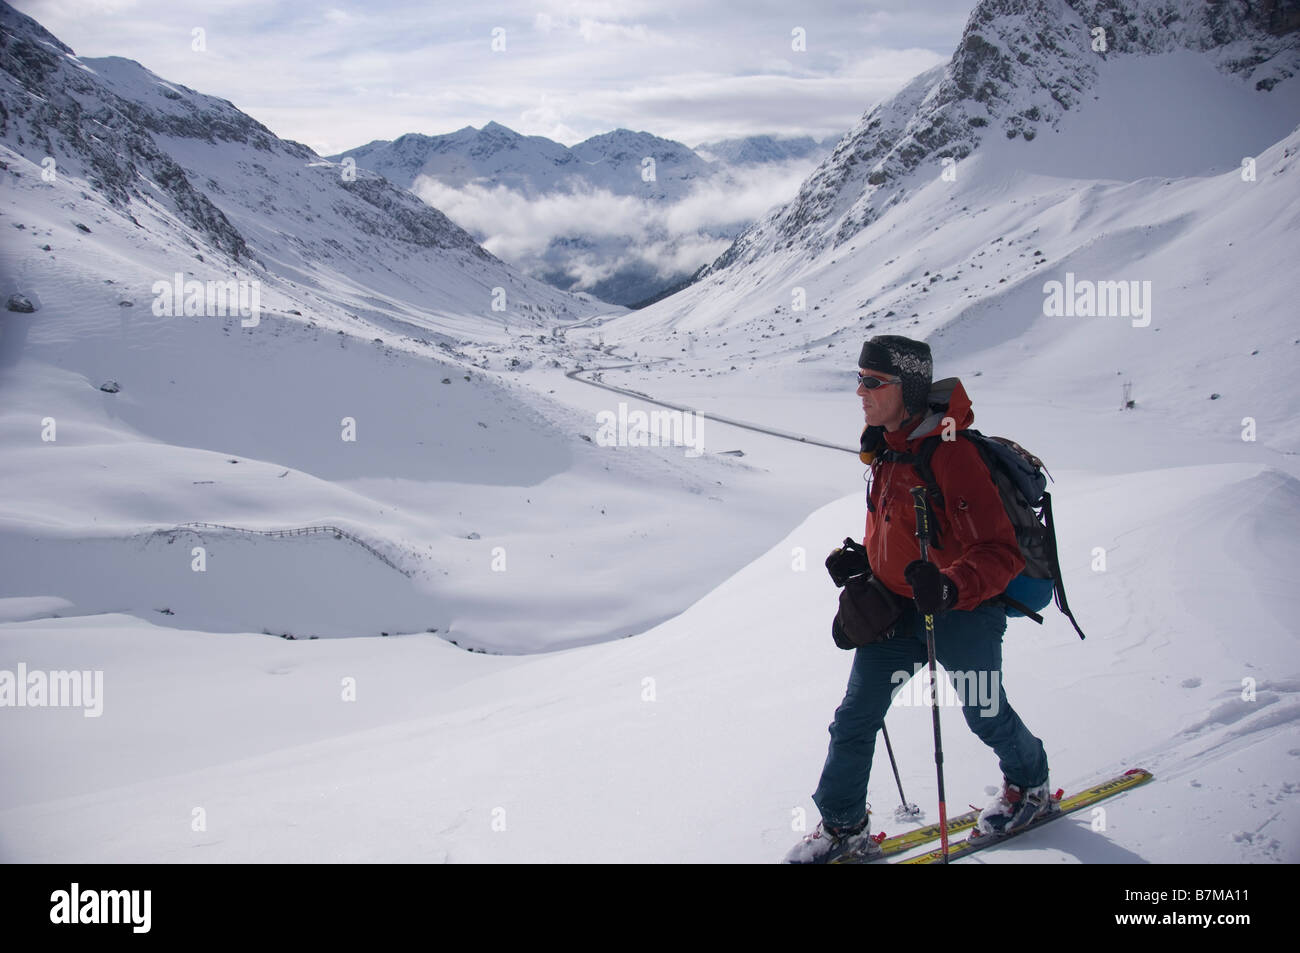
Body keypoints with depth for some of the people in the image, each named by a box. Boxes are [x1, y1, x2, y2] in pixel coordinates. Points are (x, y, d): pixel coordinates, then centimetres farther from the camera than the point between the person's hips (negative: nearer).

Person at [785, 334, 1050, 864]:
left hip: (963, 612, -7)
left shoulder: (950, 454, -26)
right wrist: (862, 560, 8)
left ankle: (1028, 786, 45)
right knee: (854, 719, 4)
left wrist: (950, 587, -44)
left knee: (985, 716, 15)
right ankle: (843, 829, 18)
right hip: (894, 610, 7)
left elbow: (1000, 552, -29)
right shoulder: (885, 448, 1)